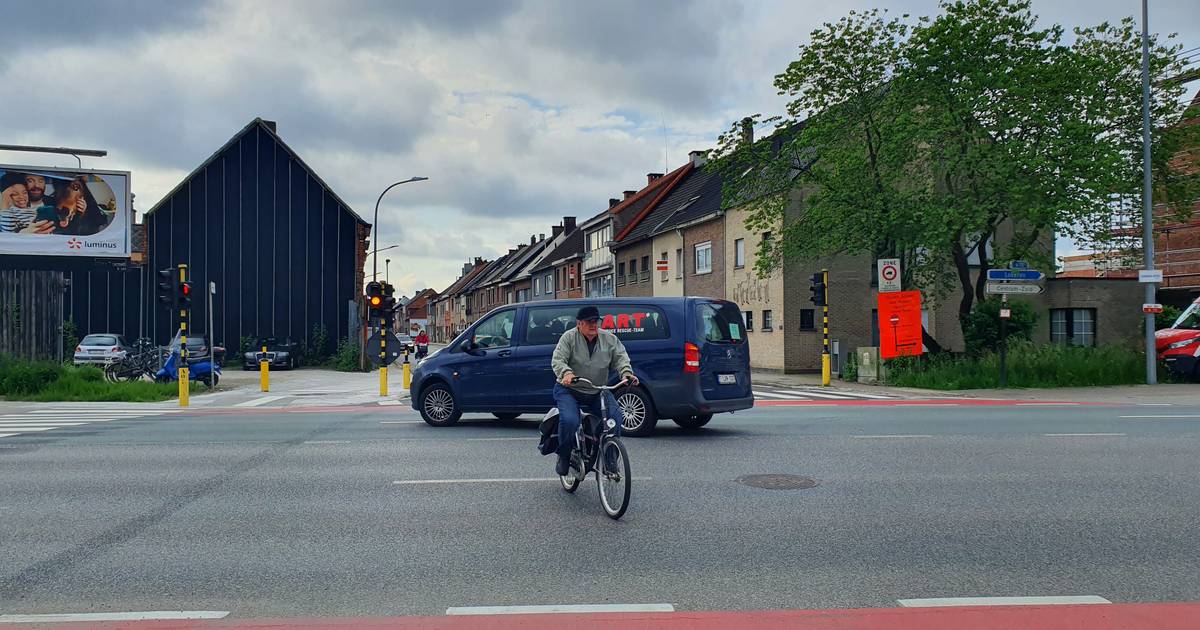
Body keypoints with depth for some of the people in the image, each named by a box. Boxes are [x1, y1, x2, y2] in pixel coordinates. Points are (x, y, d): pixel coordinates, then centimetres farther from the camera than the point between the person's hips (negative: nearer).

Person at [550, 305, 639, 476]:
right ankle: (564, 457, 1)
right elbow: (557, 360, -15)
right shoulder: (569, 337, -6)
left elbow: (621, 357, -1)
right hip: (569, 389, -3)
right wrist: (566, 373, -37)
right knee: (569, 420, -27)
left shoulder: (610, 339, 5)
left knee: (616, 417, -18)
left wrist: (626, 372, -24)